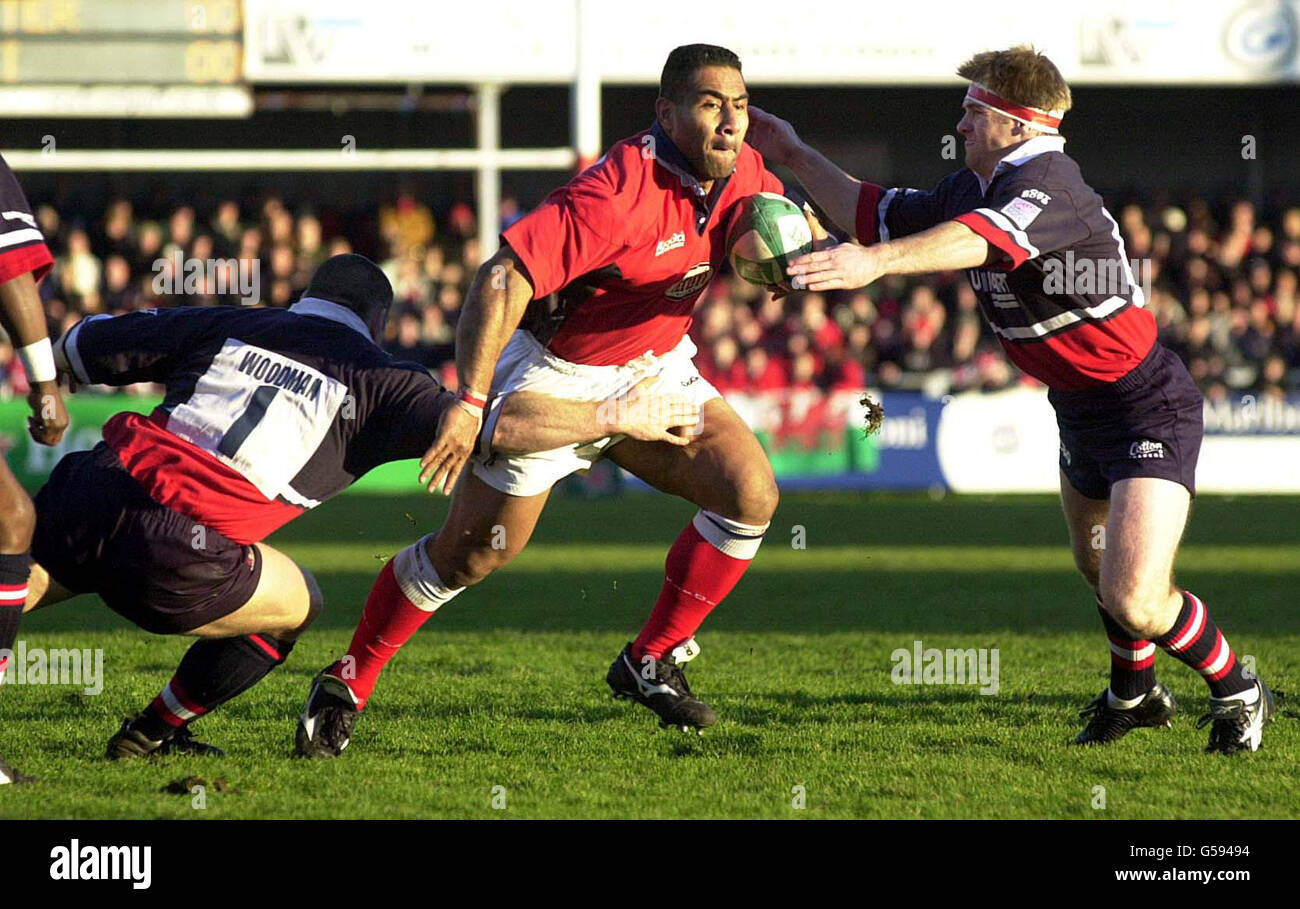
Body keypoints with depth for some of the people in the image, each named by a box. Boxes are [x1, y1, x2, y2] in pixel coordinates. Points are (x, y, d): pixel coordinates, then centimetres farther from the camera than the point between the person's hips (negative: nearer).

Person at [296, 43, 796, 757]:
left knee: (750, 494, -11)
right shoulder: (619, 191, -32)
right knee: (472, 553, -5)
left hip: (651, 366, 7)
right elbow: (503, 277, -35)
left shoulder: (742, 174, -8)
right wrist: (470, 401, -40)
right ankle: (348, 683, 13)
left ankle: (651, 662, 5)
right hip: (551, 372, -7)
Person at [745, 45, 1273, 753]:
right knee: (1094, 562, 29)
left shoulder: (1044, 178, -24)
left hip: (1146, 406, -10)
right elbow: (874, 214, 17)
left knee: (1133, 600, -19)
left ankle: (1237, 692, 6)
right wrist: (795, 157, 10)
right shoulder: (971, 188, 5)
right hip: (1080, 408, 10)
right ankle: (1136, 694, 53)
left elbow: (988, 237, -45)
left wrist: (875, 261, -58)